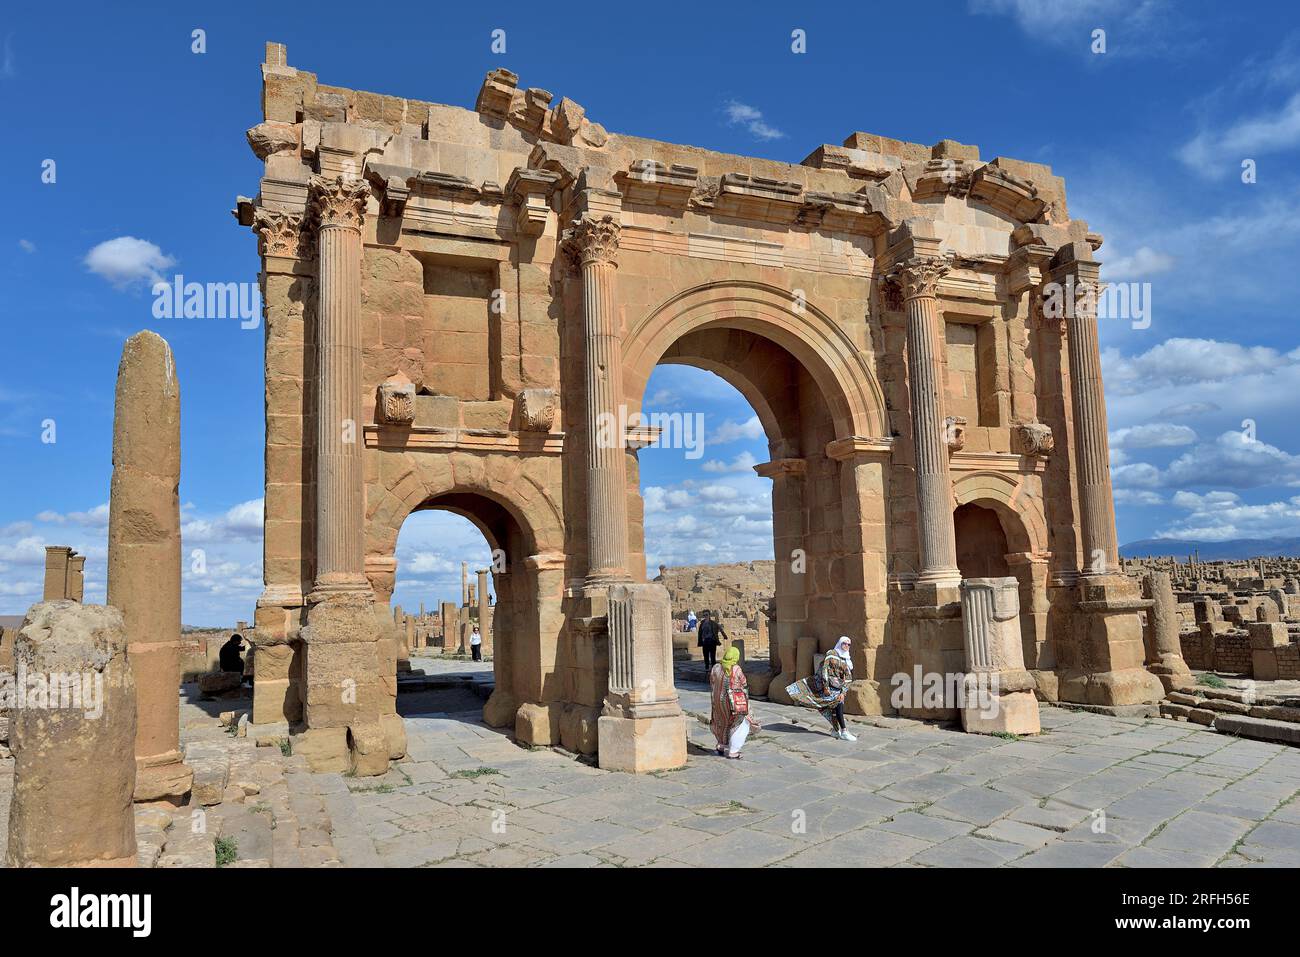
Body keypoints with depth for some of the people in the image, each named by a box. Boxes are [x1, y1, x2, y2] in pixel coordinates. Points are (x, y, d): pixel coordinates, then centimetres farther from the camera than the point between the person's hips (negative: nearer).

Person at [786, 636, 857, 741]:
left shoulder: (847, 661, 12)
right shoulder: (831, 653, -2)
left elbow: (847, 679, 7)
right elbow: (825, 669, -8)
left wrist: (843, 692, -6)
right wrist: (825, 686, -15)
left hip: (838, 687, 5)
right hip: (829, 684, -5)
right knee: (839, 704, -16)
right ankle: (844, 732, -15)